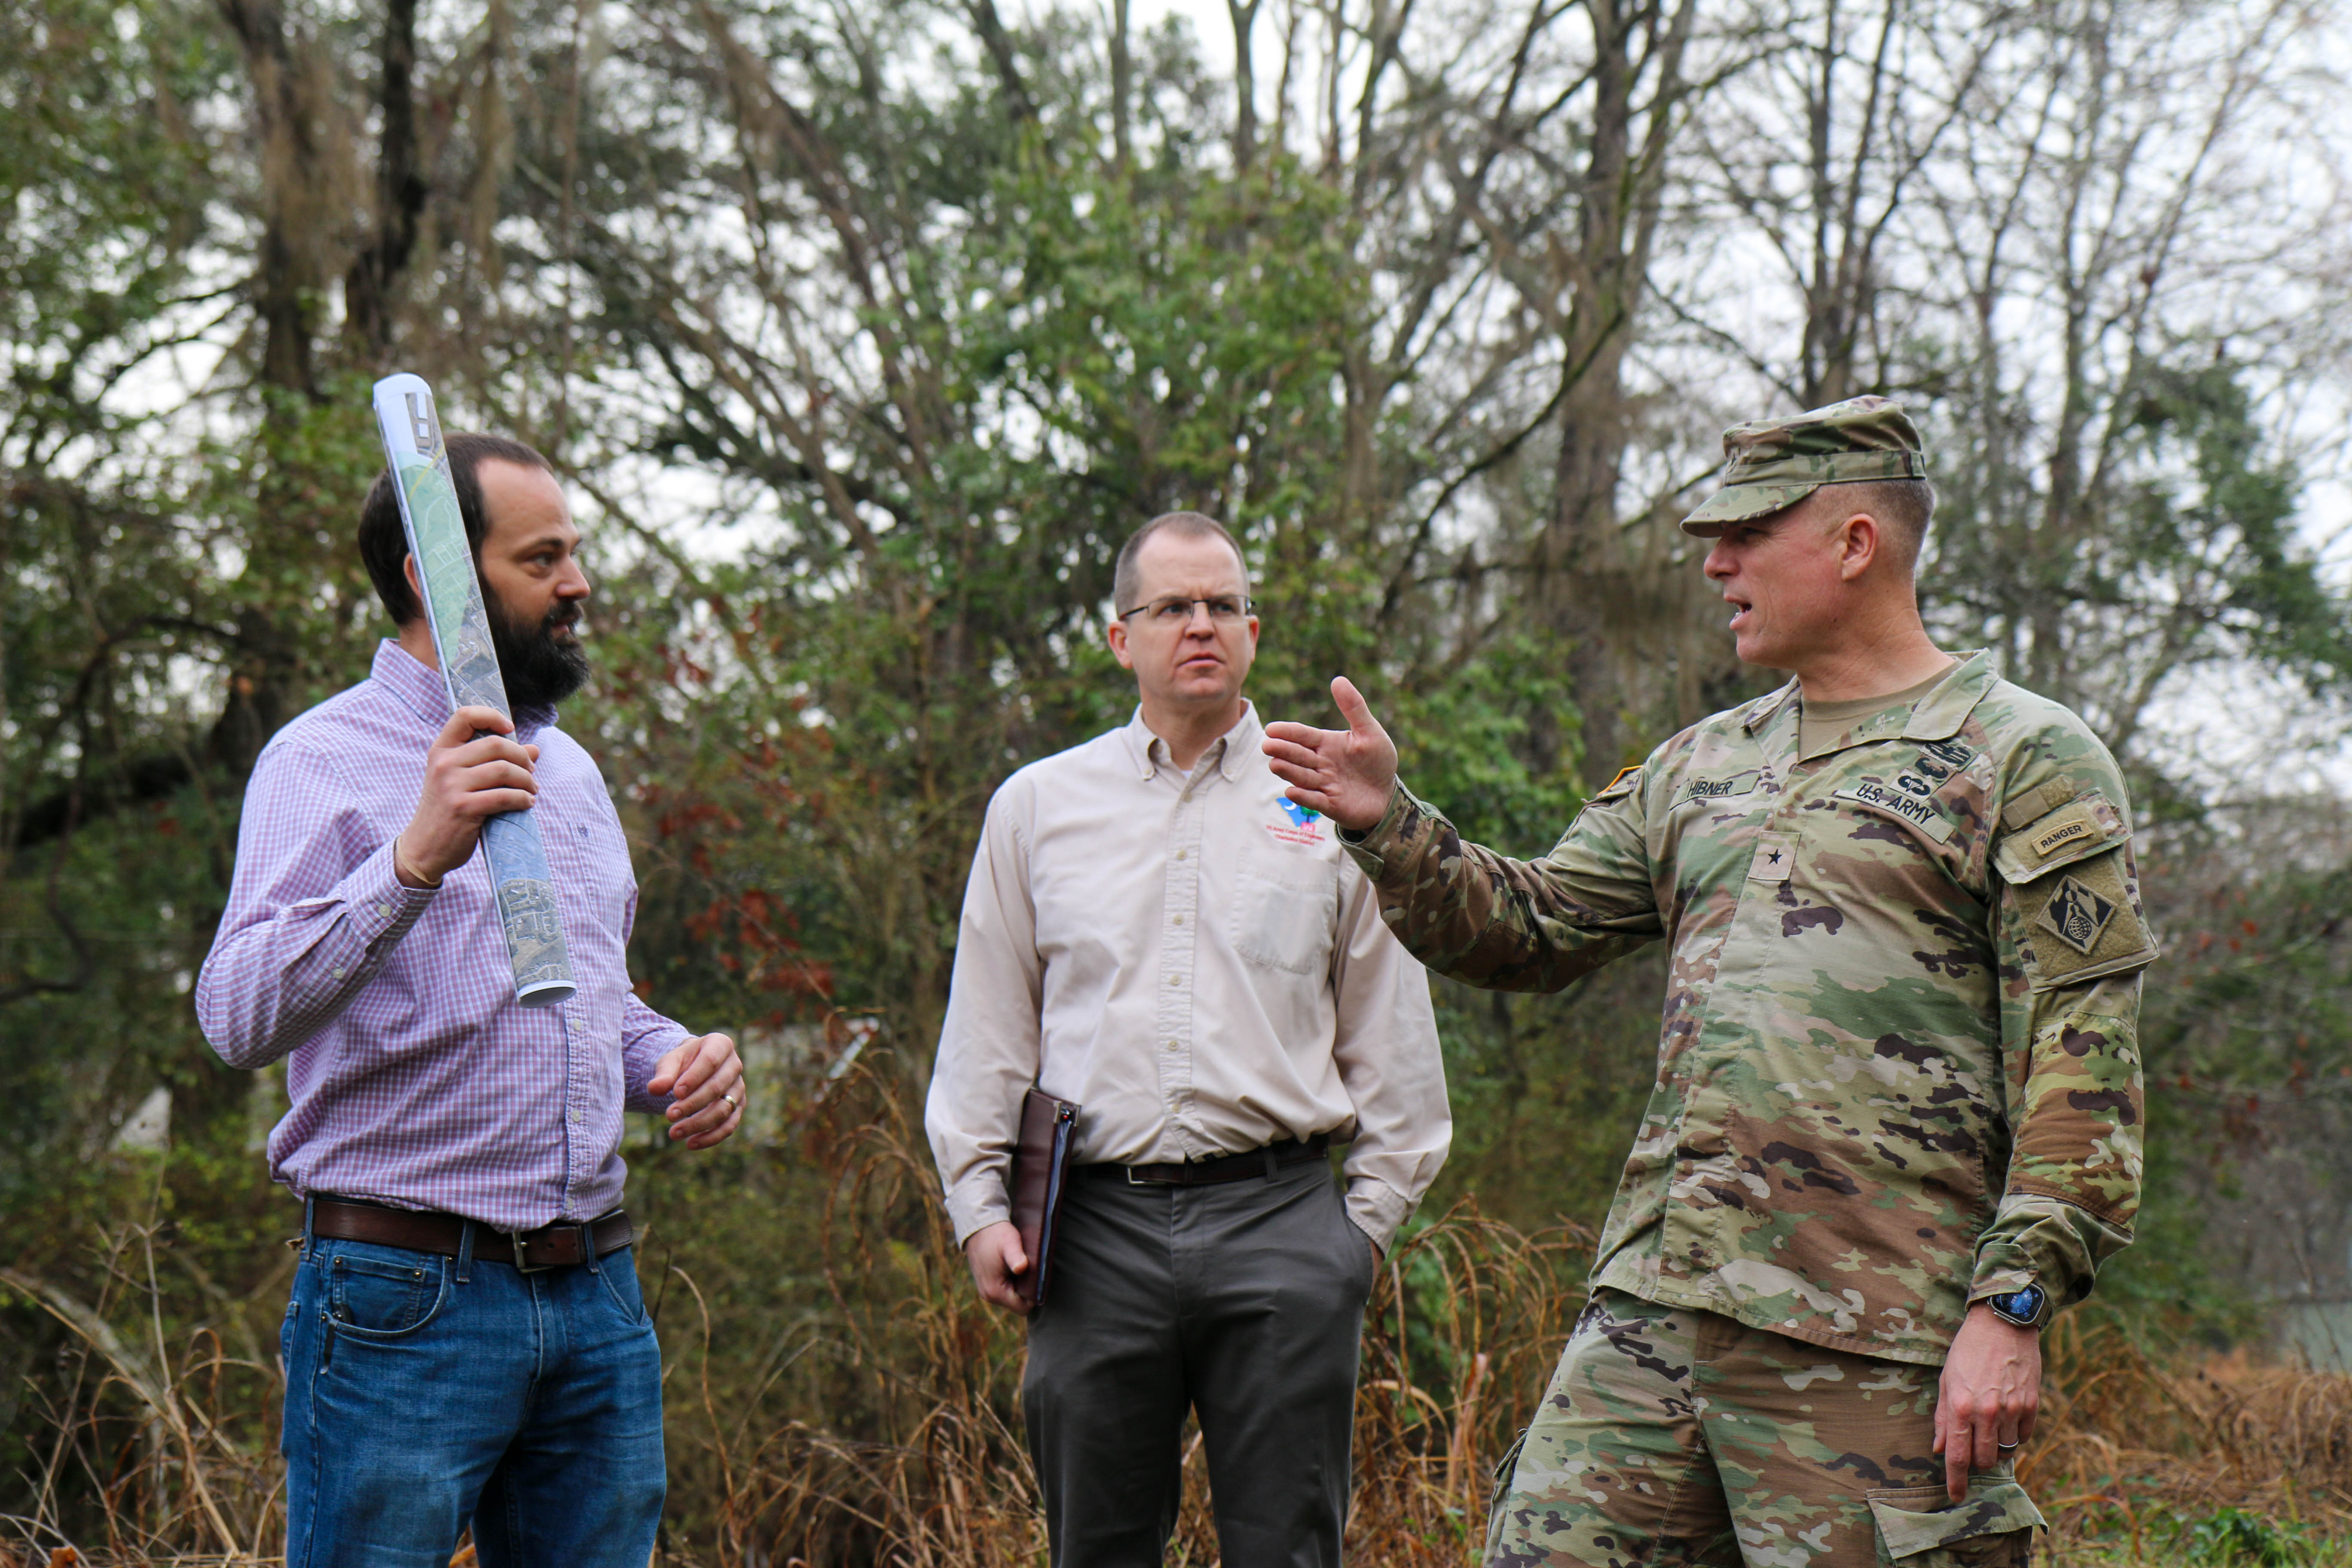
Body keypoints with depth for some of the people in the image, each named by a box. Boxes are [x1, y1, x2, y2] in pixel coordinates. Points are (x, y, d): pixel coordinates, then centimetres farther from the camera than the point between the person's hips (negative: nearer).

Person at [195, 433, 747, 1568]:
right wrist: (415, 859, -32)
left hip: (597, 1298, 7)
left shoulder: (568, 766, 18)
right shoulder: (326, 759, -6)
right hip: (406, 1304, -7)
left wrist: (674, 1059, 7)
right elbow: (241, 1017, -20)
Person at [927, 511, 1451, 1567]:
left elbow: (1388, 1036, 12)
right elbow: (986, 1031, 14)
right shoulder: (1038, 806, 11)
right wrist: (979, 1204, 7)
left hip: (1276, 1217, -1)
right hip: (1097, 1229, 1)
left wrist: (1372, 1213, 8)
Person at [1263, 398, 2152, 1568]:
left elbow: (2082, 1072, -7)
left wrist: (2012, 1306, -15)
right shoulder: (1701, 766, 20)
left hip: (1874, 1347, -6)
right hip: (1648, 1312, 6)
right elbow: (1530, 928, 20)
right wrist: (1388, 824, 5)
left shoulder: (2029, 760, -1)